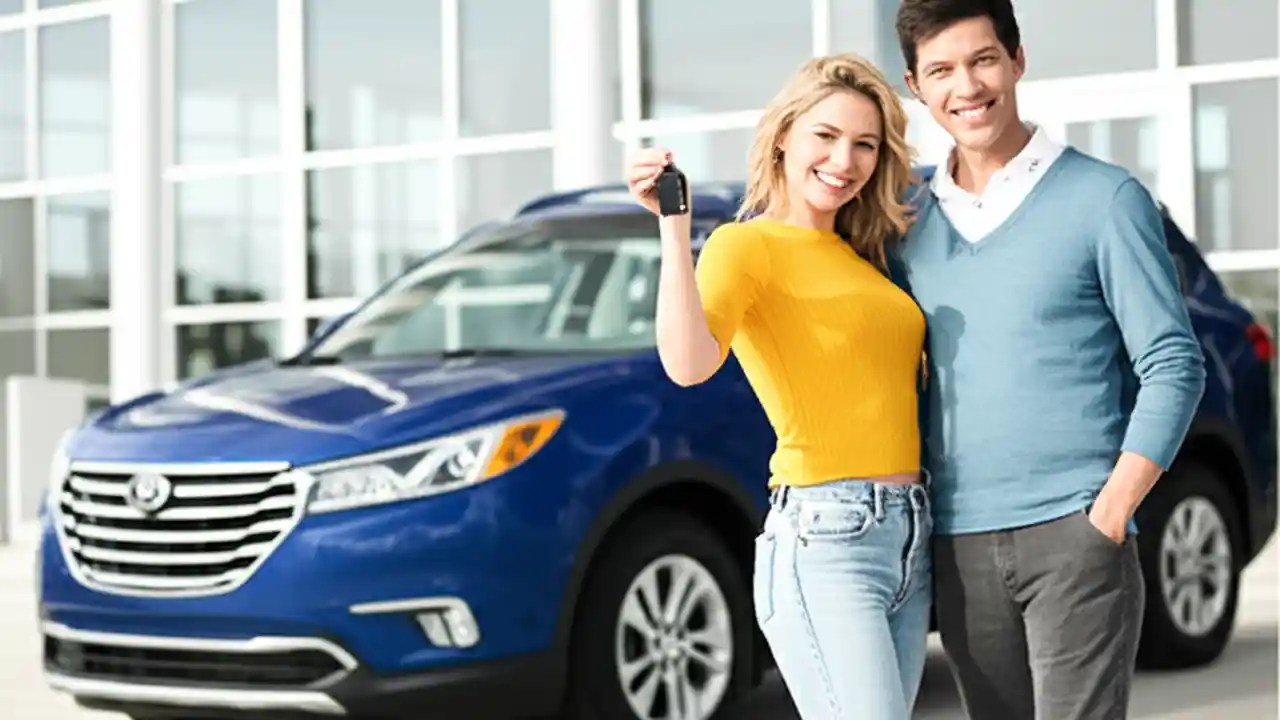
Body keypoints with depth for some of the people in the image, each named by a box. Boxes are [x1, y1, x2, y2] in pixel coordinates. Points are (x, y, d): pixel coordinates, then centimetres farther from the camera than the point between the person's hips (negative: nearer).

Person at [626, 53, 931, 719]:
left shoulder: (862, 256, 19)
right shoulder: (746, 246, -5)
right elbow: (688, 363, -22)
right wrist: (674, 225, -26)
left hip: (911, 539, 8)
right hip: (824, 539, -8)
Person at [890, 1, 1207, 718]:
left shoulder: (1105, 198, 0)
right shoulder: (911, 223, 12)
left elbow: (1174, 366, -3)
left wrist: (1110, 512, -11)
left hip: (1074, 532, -5)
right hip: (961, 547, 5)